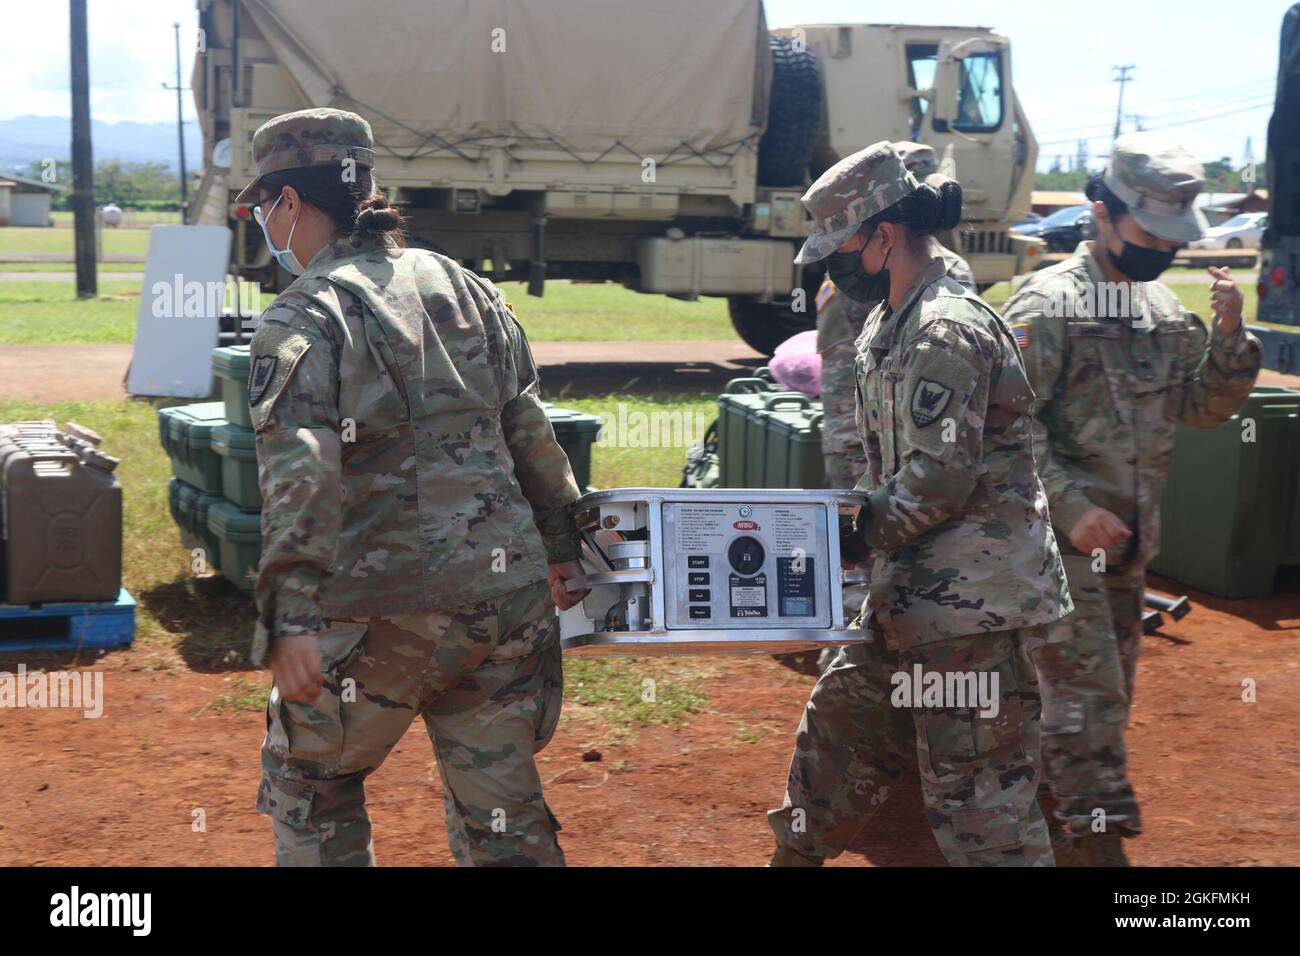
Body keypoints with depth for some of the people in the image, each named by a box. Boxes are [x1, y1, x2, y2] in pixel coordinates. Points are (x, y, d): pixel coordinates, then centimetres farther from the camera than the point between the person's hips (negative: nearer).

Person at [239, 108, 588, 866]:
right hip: (507, 598, 6)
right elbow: (531, 431, 16)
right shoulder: (466, 287, 11)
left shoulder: (305, 316, -8)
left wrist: (291, 618, -21)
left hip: (383, 610, -6)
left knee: (310, 783, 18)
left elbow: (298, 474, -19)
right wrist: (561, 548, 24)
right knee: (504, 810, 15)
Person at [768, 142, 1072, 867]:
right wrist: (862, 525, 10)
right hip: (916, 590, 10)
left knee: (978, 790, -4)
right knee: (843, 722, 20)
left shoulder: (946, 330, -18)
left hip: (972, 596, -10)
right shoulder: (892, 324, 14)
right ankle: (798, 853, 37)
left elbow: (940, 479, -22)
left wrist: (853, 539, -13)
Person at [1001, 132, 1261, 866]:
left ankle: (1050, 819, 30)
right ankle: (1099, 841, 1)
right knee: (1087, 694, -7)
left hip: (1129, 537, 8)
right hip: (1061, 533, -8)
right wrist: (1072, 507, -24)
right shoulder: (1048, 305, -14)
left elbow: (1203, 408, 11)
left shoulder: (1168, 309, 9)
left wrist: (1230, 337, -6)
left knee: (1107, 694, 15)